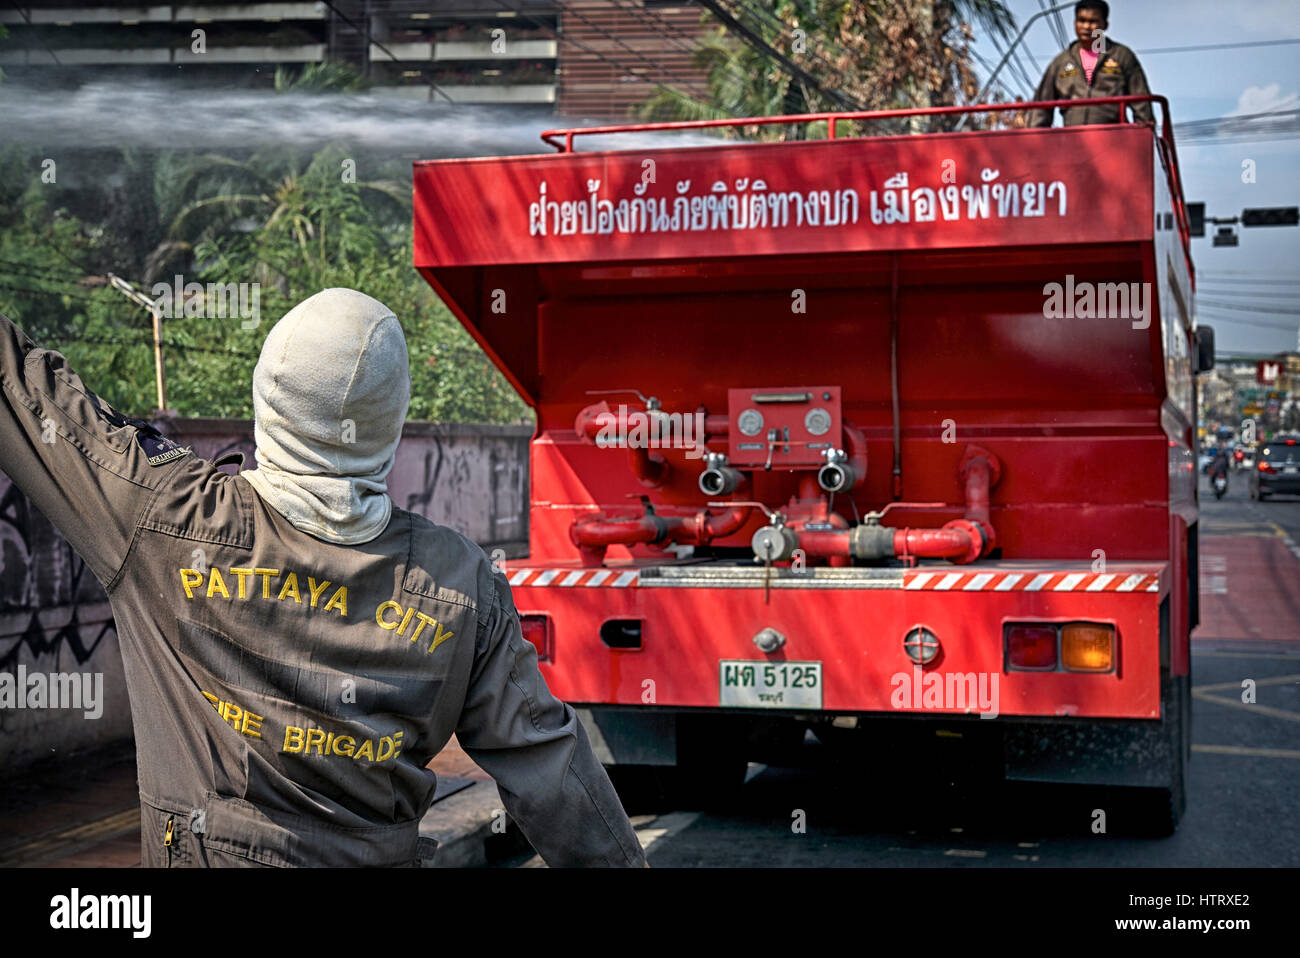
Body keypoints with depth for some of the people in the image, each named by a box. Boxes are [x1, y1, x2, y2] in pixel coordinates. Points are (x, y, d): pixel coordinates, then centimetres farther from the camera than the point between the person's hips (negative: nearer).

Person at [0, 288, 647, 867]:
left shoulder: (167, 521, -17)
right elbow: (540, 752, -7)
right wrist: (620, 859, 4)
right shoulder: (462, 582, -12)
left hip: (202, 853, -1)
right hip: (373, 855, 1)